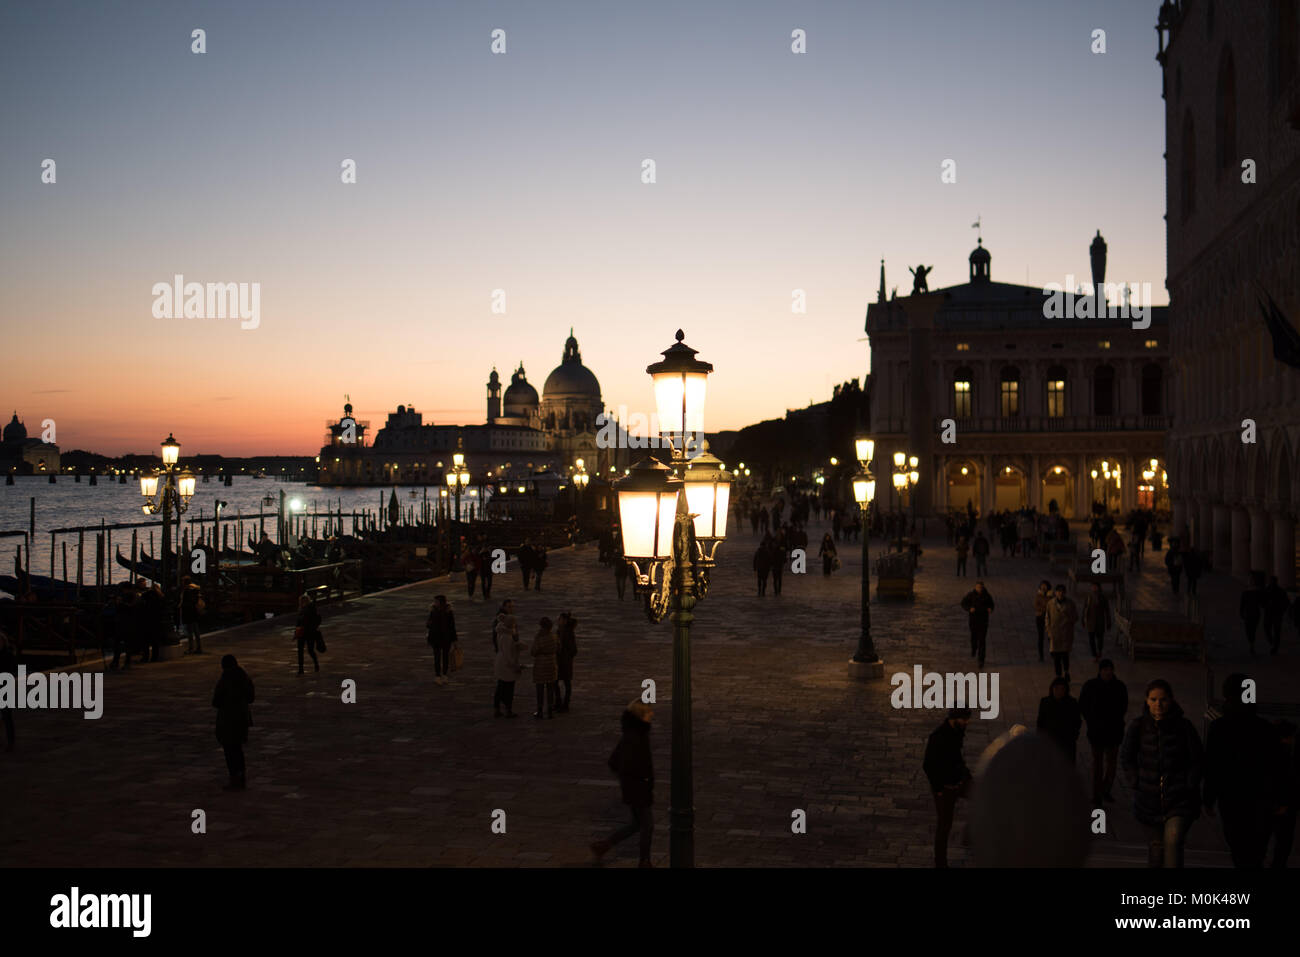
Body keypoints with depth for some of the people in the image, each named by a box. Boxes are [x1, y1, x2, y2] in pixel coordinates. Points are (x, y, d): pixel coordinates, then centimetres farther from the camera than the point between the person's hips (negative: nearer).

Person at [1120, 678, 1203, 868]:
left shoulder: (1184, 726, -7)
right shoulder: (1138, 726, -3)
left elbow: (1198, 761, 2)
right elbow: (1126, 758, 6)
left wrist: (1189, 787, -3)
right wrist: (1138, 783, -1)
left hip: (1179, 797, -2)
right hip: (1149, 799, 2)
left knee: (1173, 841, -18)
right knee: (1157, 844, 12)